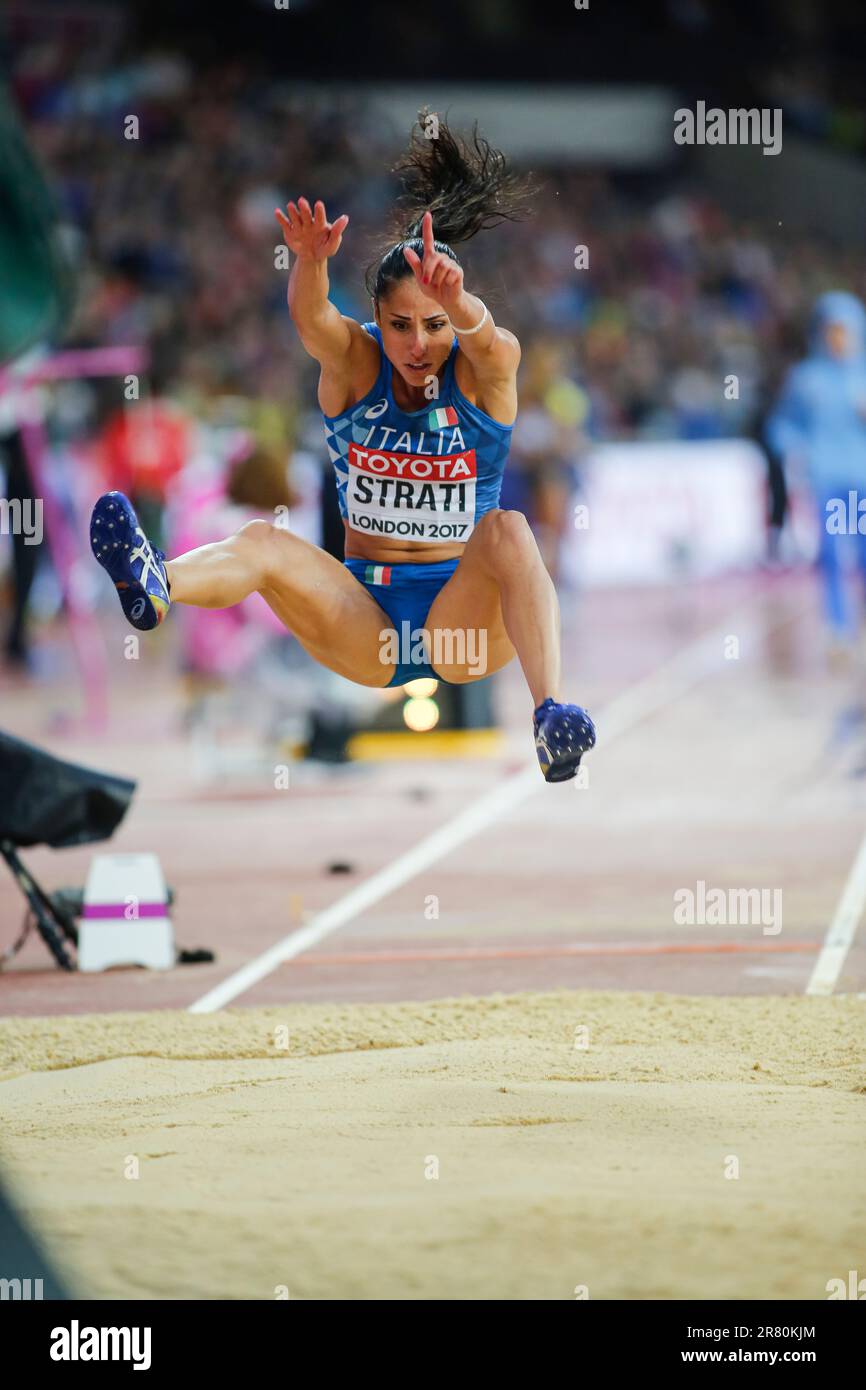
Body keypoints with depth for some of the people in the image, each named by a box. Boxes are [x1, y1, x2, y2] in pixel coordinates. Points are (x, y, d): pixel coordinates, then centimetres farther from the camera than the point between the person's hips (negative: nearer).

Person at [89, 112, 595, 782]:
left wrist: (456, 301, -55)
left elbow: (487, 340, -30)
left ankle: (551, 713, -49)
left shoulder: (483, 369, -4)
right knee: (264, 541, -25)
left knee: (506, 529, -31)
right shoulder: (355, 362, 0)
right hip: (364, 620, 1)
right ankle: (153, 587, -58)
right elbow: (312, 319, -24)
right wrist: (310, 262, -48)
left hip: (464, 624, -1)